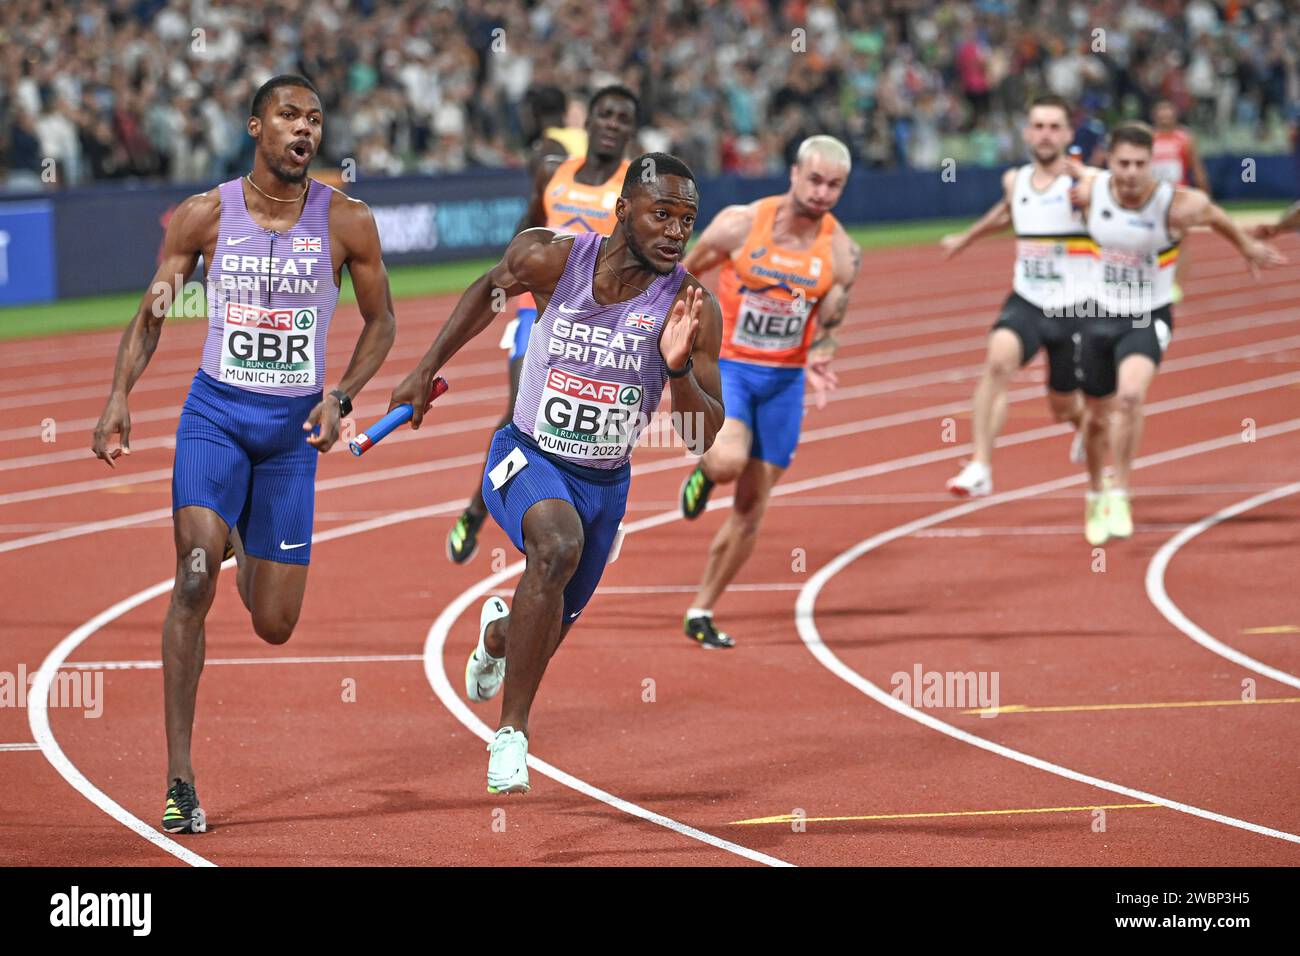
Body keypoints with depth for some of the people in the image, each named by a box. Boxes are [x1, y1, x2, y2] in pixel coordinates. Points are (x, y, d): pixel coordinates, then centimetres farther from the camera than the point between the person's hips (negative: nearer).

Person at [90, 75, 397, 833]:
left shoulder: (347, 222, -3)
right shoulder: (205, 216, -3)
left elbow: (381, 322, 8)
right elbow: (152, 313, 5)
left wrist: (341, 399, -6)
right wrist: (119, 398, -8)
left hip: (295, 427, 1)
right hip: (216, 410, -1)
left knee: (275, 625, 4)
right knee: (195, 578, -22)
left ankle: (250, 559, 46)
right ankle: (181, 779, -19)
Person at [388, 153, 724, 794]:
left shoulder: (691, 308, -16)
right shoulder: (552, 258, -16)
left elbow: (706, 436, -13)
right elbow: (491, 288, 8)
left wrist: (678, 367, -31)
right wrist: (425, 372, 10)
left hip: (605, 483, 3)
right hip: (527, 458, -3)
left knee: (541, 644, 17)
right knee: (558, 545, -37)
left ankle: (498, 630, 58)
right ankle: (511, 733, -28)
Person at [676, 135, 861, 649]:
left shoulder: (842, 253, -6)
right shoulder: (740, 224, -13)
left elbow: (827, 329, -3)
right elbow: (684, 274, 2)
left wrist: (818, 361, -24)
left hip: (785, 380, 3)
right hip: (724, 366, -3)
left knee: (751, 508, 6)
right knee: (729, 460, -31)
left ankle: (701, 612, 20)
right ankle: (703, 472, 7)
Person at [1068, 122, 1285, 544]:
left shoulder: (1178, 205, -21)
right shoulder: (1091, 190, -15)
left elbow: (1215, 217, 1)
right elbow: (1070, 167, 9)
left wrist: (1247, 246, 17)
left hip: (1148, 319, -3)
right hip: (1099, 315, 3)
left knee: (1130, 396, -30)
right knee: (1099, 415, 16)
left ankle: (1119, 495, -21)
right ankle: (1096, 495, 42)